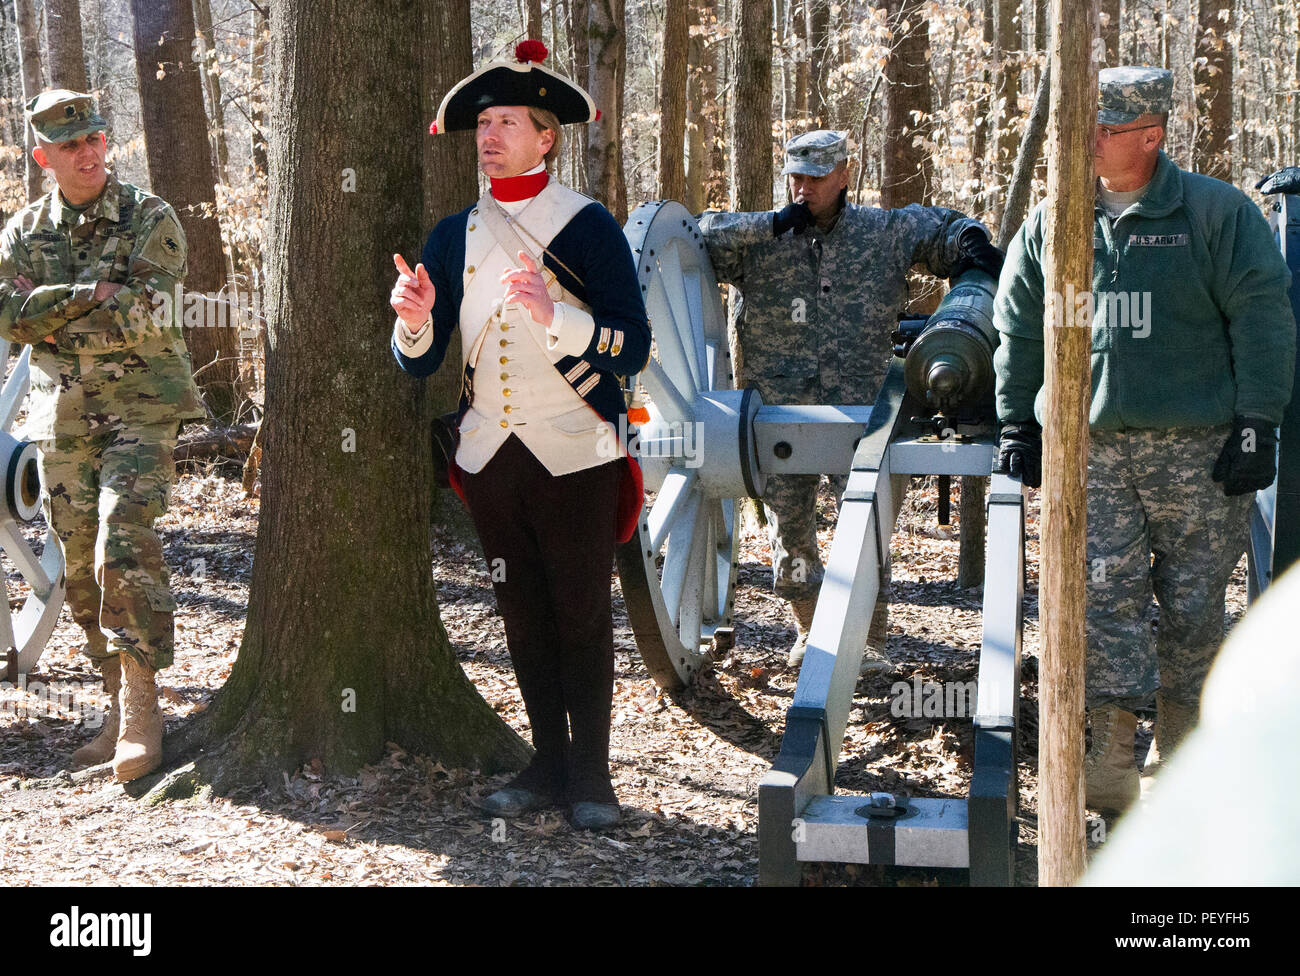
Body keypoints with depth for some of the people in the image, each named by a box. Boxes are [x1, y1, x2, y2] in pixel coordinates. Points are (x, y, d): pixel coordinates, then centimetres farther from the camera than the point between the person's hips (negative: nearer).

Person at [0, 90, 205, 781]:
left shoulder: (150, 219, -2)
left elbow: (146, 313, -15)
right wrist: (90, 295, -15)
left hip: (140, 406, -4)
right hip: (62, 414, 5)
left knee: (125, 544, -19)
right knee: (81, 568, 5)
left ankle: (140, 705, -14)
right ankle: (122, 706, 16)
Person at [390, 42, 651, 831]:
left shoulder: (589, 226, -5)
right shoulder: (456, 236, 8)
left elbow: (633, 350, -11)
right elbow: (420, 359, 7)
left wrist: (553, 312, -26)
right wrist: (415, 318, -15)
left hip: (573, 454, -4)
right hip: (488, 456, 4)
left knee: (583, 615, 1)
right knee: (523, 616, 10)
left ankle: (591, 776, 13)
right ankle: (549, 765, 22)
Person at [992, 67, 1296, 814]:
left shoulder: (1217, 213, -2)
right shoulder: (1051, 223, 8)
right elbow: (1019, 331, 16)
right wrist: (1019, 425, 14)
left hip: (1198, 445, -2)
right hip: (1091, 446, 2)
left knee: (1194, 600, 6)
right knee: (1105, 592, -5)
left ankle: (1178, 756, 21)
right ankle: (1111, 763, -3)